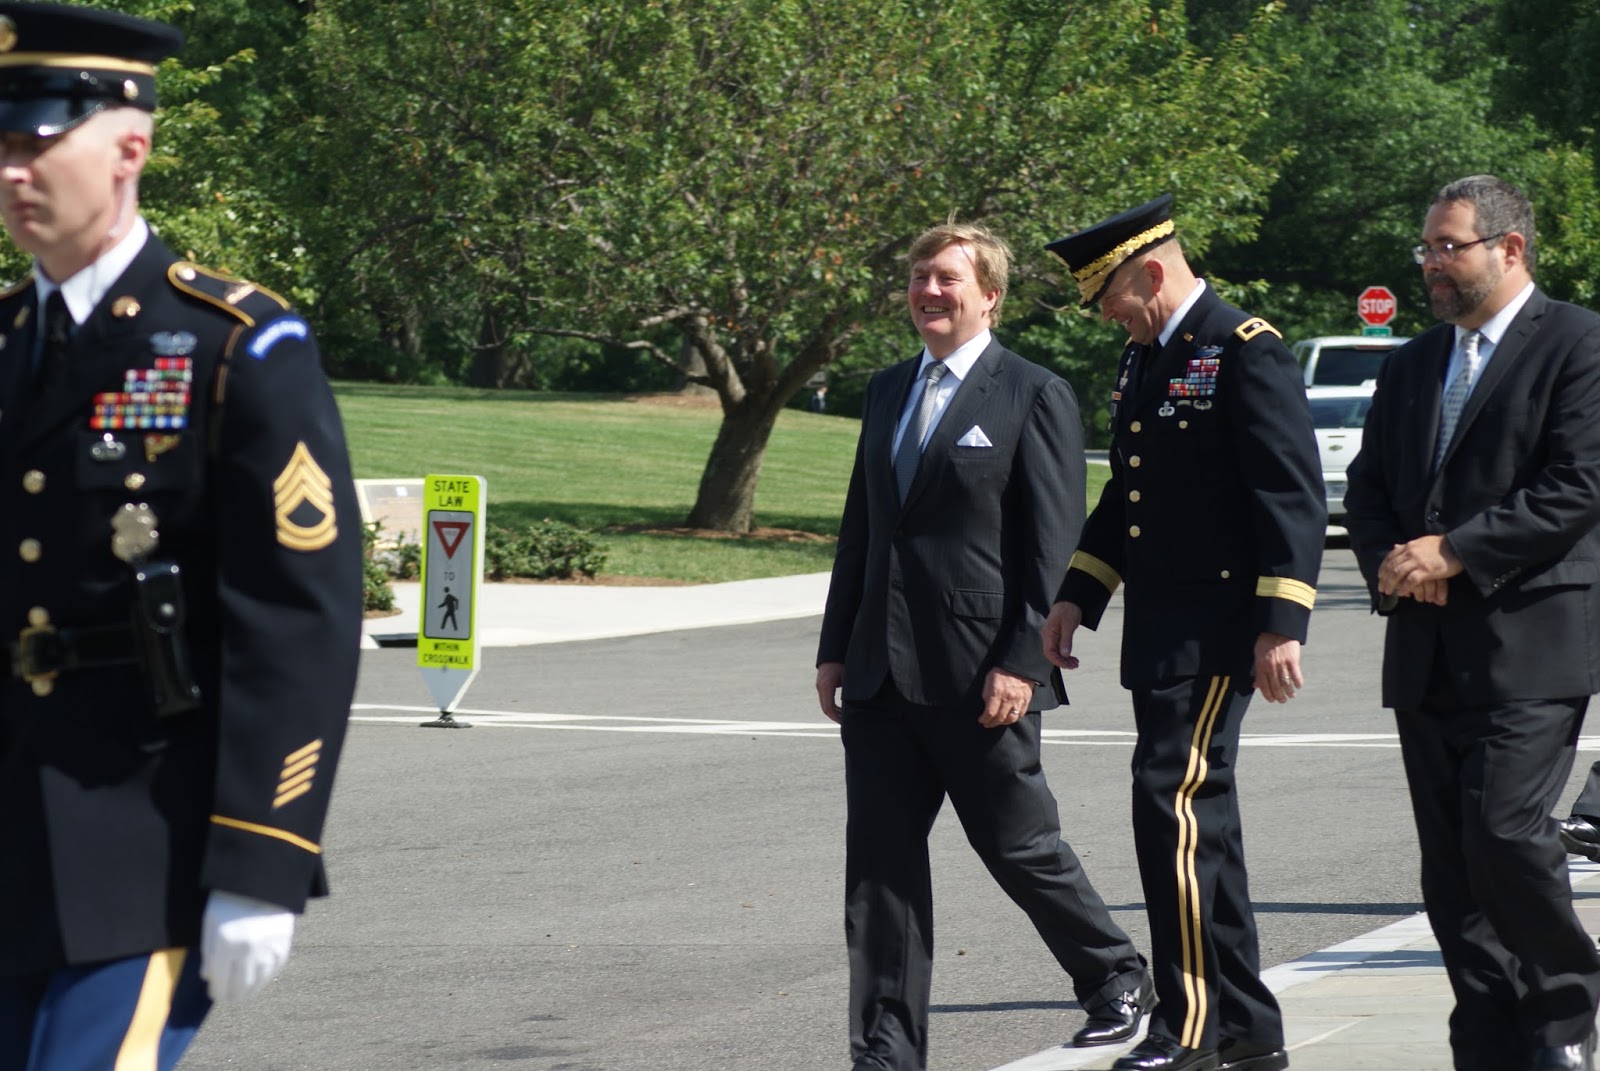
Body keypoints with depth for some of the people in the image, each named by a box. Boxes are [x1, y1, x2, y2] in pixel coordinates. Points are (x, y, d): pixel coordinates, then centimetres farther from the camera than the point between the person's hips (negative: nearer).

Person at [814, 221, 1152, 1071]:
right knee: (879, 866, 2)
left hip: (980, 674, -6)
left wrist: (1020, 664, -16)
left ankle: (1115, 978, 29)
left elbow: (1053, 545, -10)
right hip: (882, 673, 6)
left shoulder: (1033, 396, -6)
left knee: (1018, 845, 5)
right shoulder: (886, 392, 15)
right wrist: (835, 648, 13)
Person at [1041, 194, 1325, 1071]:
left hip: (1218, 628, -9)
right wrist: (1077, 598, 18)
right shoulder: (1143, 358, 16)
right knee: (1201, 821, 11)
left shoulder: (1247, 353, -11)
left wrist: (1281, 624, -21)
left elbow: (1294, 495, -16)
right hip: (1156, 628, 9)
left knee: (1174, 803, -14)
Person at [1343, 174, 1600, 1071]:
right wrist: (1390, 564, -3)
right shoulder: (1412, 366, 19)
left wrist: (1453, 553, -16)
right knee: (1450, 863, 5)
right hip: (1427, 650, 7)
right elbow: (1368, 486, 19)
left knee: (1506, 832, -16)